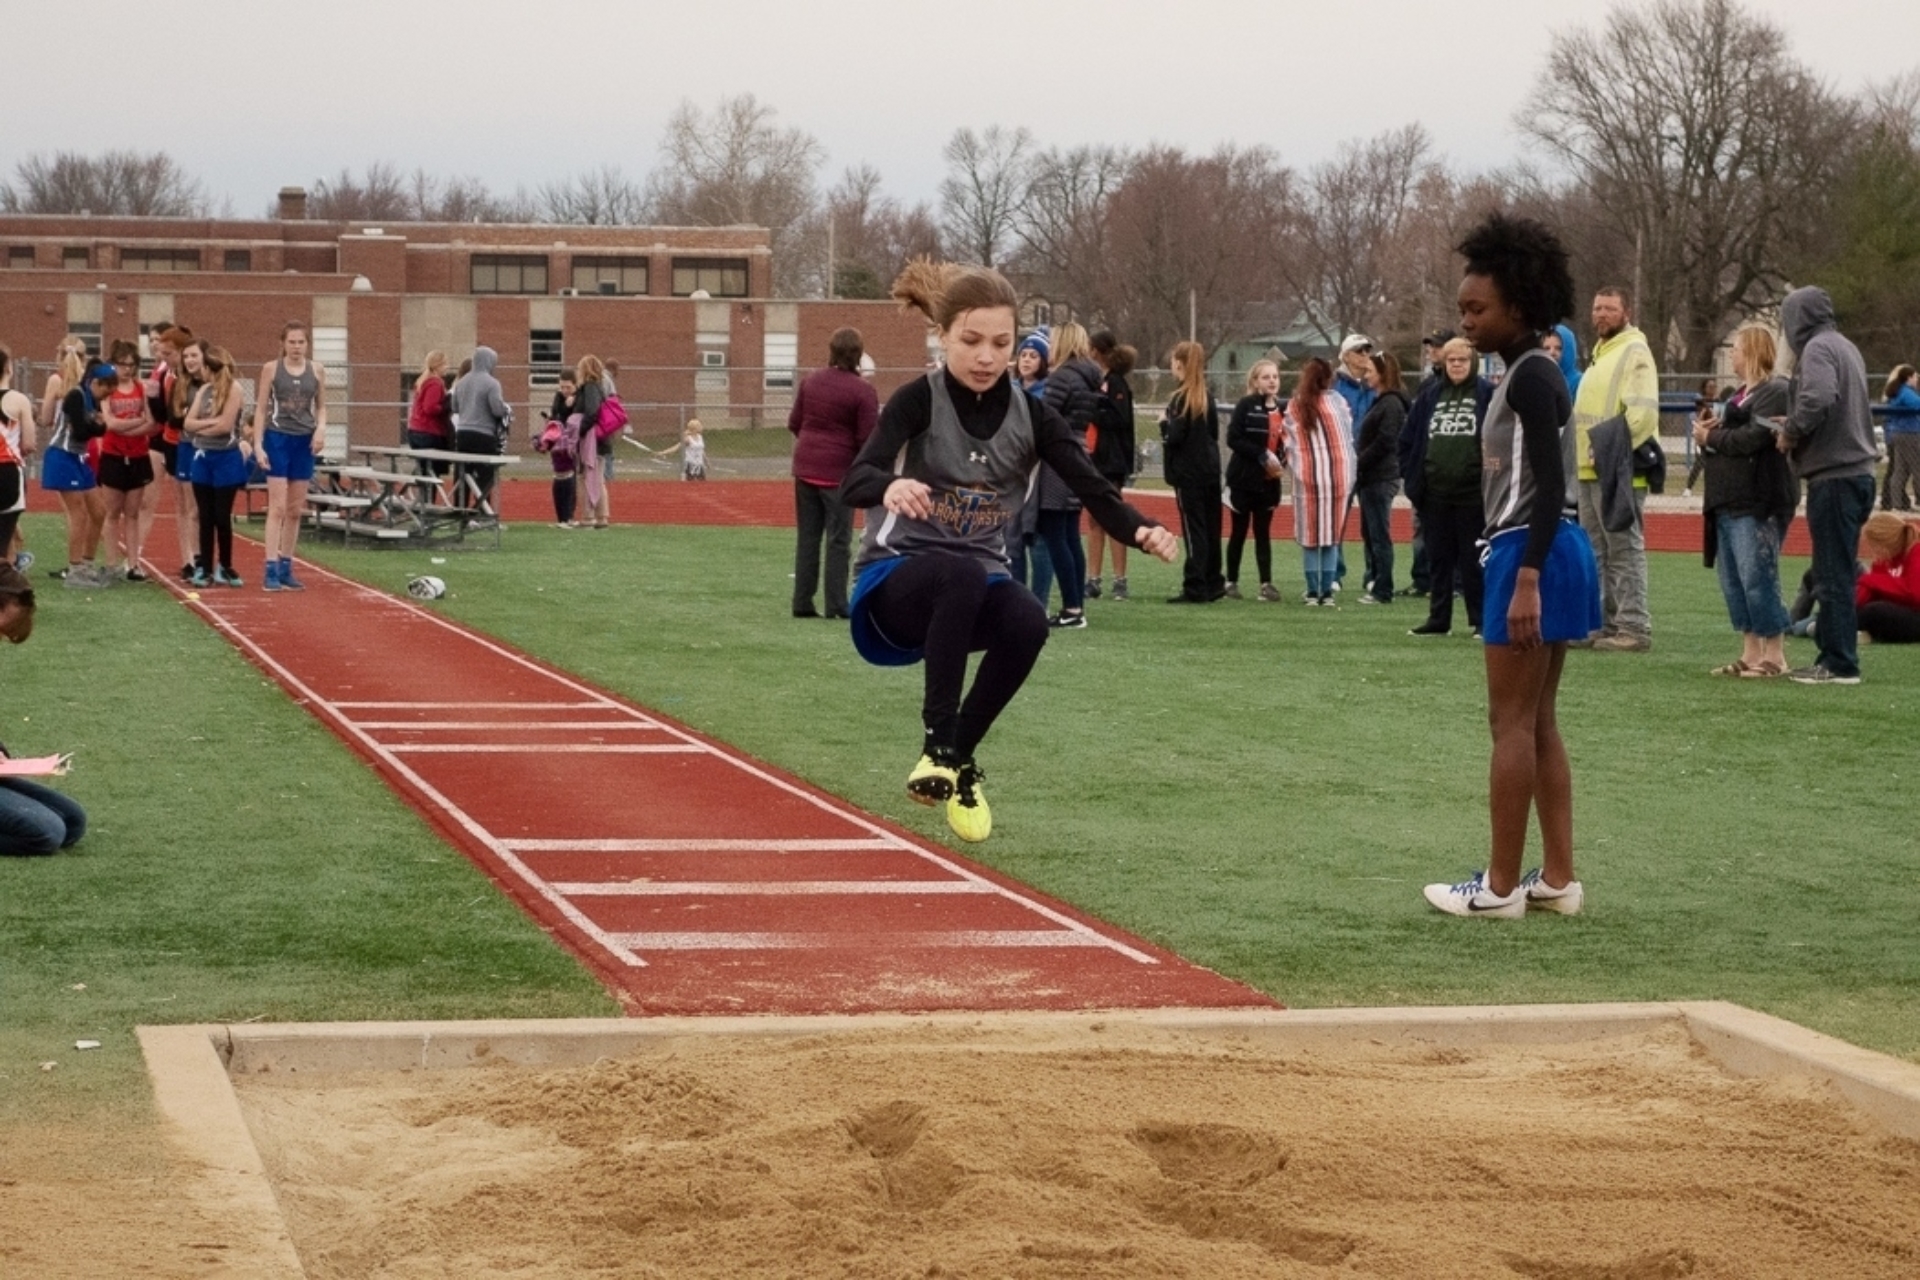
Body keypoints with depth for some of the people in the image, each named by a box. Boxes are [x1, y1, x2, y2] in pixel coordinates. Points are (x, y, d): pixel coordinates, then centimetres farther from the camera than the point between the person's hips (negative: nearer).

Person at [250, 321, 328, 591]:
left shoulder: (317, 371, 5)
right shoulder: (271, 369, -2)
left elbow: (321, 406, 13)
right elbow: (261, 409, -1)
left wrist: (321, 428, -7)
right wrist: (258, 445, -7)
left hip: (305, 441, 3)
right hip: (277, 438, -3)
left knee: (295, 510, 8)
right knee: (278, 507, -9)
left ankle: (286, 568, 16)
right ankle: (271, 570, -10)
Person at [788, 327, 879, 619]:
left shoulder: (811, 380, 4)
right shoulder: (862, 390, -13)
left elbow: (794, 422, 10)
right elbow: (868, 438, -13)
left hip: (805, 467, 5)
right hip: (839, 471, -5)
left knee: (807, 537, 11)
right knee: (838, 540, 2)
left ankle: (802, 603, 12)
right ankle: (836, 604, 3)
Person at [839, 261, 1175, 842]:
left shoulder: (1029, 415, 0)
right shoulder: (919, 401, -11)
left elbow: (1093, 488, -11)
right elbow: (854, 482, -25)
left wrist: (1141, 530, -33)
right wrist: (891, 487, -49)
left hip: (976, 587, 4)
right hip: (894, 580, -3)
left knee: (1027, 620, -31)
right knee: (962, 575, -38)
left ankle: (956, 756, -10)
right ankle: (939, 744, -29)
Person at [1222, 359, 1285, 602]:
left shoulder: (1282, 410, 7)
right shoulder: (1246, 405, -8)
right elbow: (1234, 439, -15)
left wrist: (1280, 460, -6)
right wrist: (1263, 455, -20)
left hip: (1268, 480, 4)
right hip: (1244, 479, -4)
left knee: (1263, 533, 6)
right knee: (1238, 531, 5)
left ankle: (1266, 584, 5)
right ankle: (1232, 581, 13)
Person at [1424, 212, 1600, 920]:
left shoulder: (1531, 377, -14)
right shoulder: (1530, 375, 16)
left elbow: (1550, 485, -21)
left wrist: (1527, 578, -25)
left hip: (1531, 553, -11)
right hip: (1549, 552, 11)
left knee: (1512, 721, -5)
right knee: (1539, 722, 13)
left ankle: (1500, 885, 0)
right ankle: (1558, 878, 16)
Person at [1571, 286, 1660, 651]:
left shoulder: (1634, 352, -9)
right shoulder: (1601, 353, 22)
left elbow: (1643, 412, -20)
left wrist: (1614, 450, -21)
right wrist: (1587, 453, 16)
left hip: (1618, 471, -10)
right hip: (1590, 470, 10)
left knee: (1625, 549, -9)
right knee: (1597, 550, 13)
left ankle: (1634, 627, -8)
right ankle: (1610, 623, 19)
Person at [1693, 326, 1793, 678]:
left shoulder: (1775, 392, -8)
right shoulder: (1741, 395, 23)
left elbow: (1752, 438, -19)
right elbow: (1727, 437, 21)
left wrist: (1711, 437, -6)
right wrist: (1706, 430, 0)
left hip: (1758, 504, -10)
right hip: (1730, 503, 10)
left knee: (1758, 580, -10)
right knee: (1733, 582, 9)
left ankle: (1775, 657, -5)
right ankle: (1751, 654, 14)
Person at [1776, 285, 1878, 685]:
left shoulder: (1817, 349, -10)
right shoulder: (1846, 348, 18)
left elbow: (1819, 399, -27)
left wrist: (1791, 432, -12)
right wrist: (1796, 426, 9)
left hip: (1833, 476, -9)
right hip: (1857, 471, 9)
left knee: (1833, 576, -6)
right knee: (1836, 573, 14)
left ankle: (1839, 663, -4)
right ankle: (1833, 657, 18)